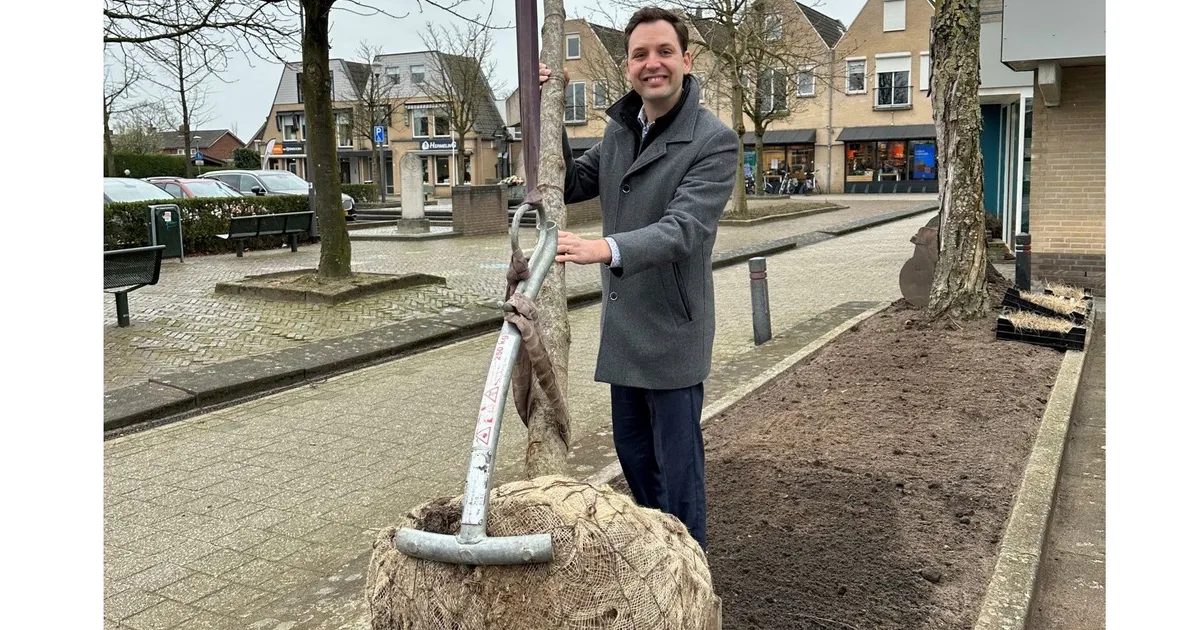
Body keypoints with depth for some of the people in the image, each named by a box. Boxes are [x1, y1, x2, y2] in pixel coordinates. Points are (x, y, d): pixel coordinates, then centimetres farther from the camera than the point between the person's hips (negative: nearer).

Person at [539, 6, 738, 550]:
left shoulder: (714, 141, -15)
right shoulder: (618, 131, 8)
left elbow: (683, 229, -27)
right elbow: (568, 187, 14)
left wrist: (604, 248, -44)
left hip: (672, 332, -7)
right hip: (623, 327, 8)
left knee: (677, 463, 3)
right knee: (633, 453, 20)